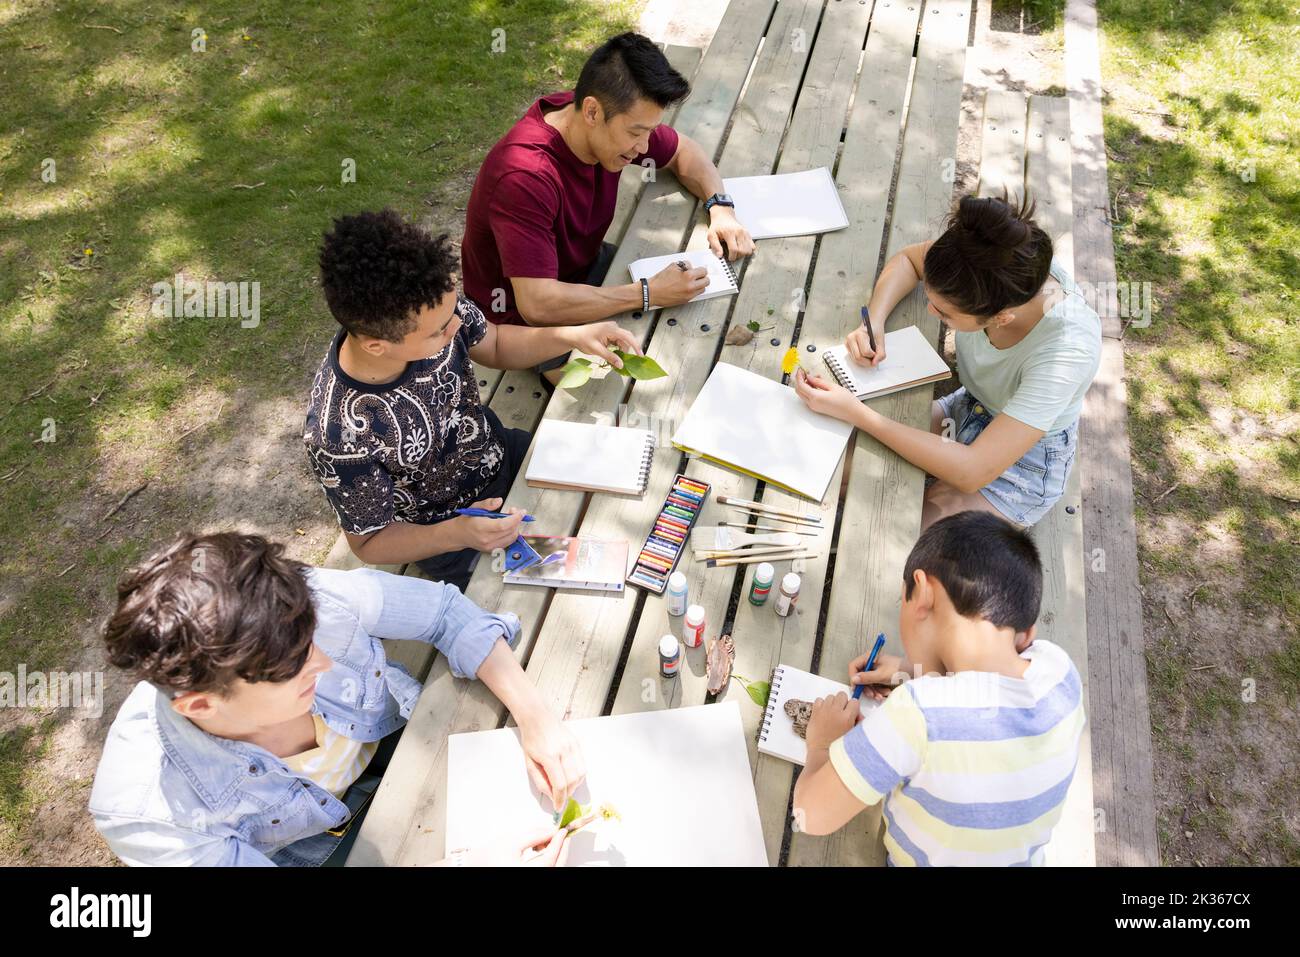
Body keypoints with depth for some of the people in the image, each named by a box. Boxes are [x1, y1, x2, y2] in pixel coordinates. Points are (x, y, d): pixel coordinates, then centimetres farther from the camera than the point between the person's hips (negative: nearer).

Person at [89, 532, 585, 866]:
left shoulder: (316, 599, -35)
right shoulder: (142, 811, -35)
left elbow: (444, 611, -19)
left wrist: (534, 716, -28)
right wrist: (469, 863, -35)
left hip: (401, 736, 2)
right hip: (316, 849, -2)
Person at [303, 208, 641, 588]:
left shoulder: (431, 307, -24)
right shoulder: (339, 437, -37)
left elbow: (495, 345, -1)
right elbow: (369, 543, -19)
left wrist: (571, 336, -19)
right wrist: (455, 535, -37)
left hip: (500, 453, 5)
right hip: (444, 535, -5)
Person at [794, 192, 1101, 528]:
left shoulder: (1067, 349, -39)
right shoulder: (982, 264, -24)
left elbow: (974, 471, -39)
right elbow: (907, 259, -1)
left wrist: (854, 412, -39)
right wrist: (873, 322, -21)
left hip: (1023, 465, -5)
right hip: (967, 410, 6)